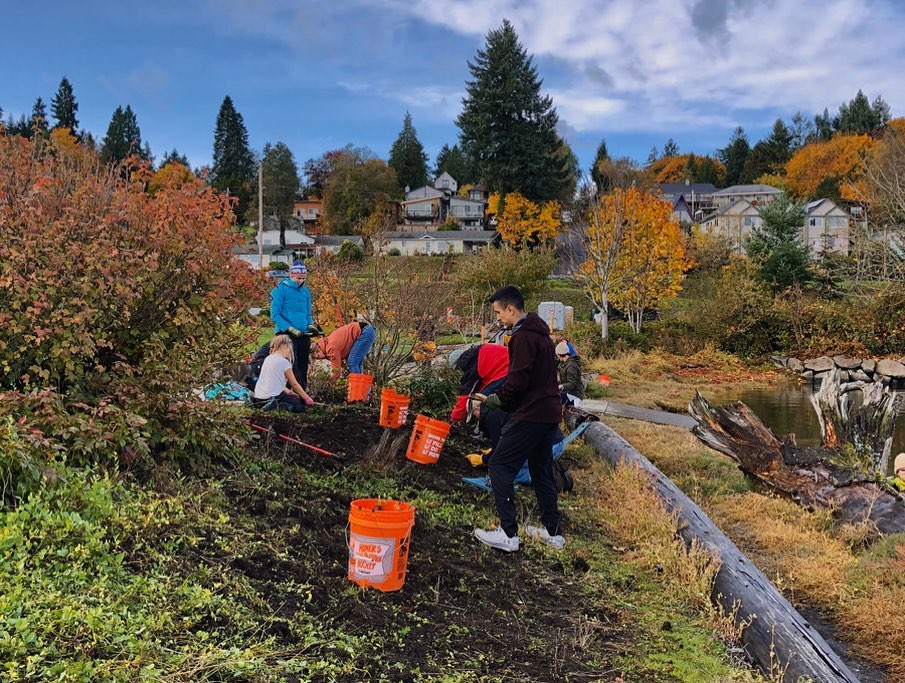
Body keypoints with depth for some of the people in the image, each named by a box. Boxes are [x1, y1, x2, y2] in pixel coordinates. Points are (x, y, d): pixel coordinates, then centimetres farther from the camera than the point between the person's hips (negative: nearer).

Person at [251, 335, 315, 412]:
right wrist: (307, 398, 7)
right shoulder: (284, 362, -9)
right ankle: (278, 406, -19)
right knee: (300, 407, 0)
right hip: (274, 396, -8)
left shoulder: (267, 359, 11)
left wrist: (287, 391, 19)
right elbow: (294, 384, -3)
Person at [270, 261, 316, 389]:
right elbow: (274, 314, -9)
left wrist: (311, 325, 1)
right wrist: (290, 328, -18)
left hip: (304, 335, 6)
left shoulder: (306, 291, 14)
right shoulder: (281, 289, -4)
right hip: (286, 334, -6)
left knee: (303, 368, 10)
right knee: (293, 368, -15)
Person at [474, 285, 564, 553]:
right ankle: (552, 532, 24)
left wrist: (493, 400, -6)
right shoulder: (541, 334, 16)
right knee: (542, 470, 17)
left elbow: (518, 381, -21)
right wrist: (499, 397, 16)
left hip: (530, 414, -10)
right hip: (550, 413, 10)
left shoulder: (523, 337, -16)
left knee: (499, 465, -5)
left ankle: (508, 534, -6)